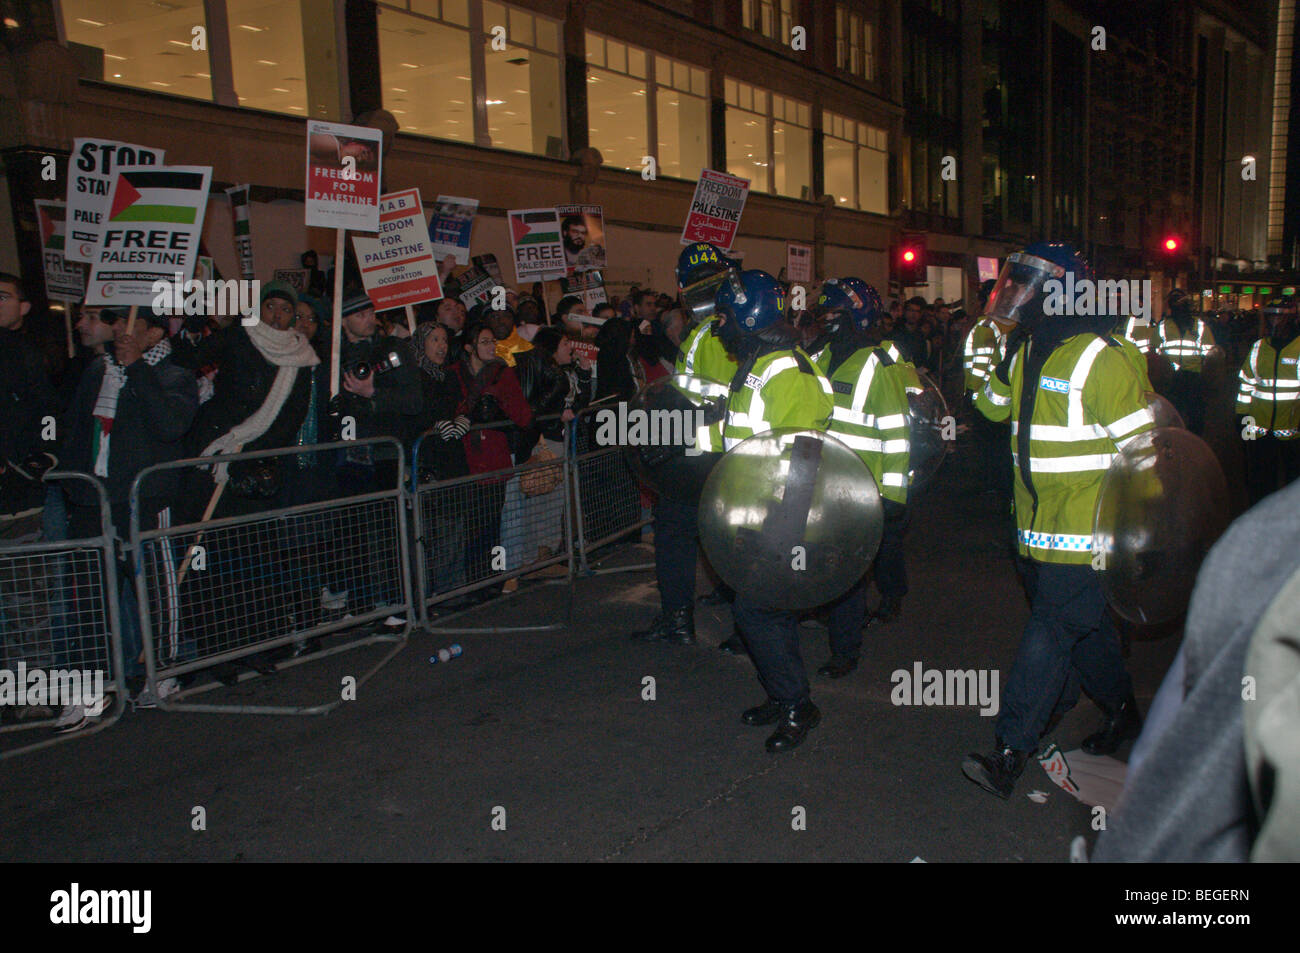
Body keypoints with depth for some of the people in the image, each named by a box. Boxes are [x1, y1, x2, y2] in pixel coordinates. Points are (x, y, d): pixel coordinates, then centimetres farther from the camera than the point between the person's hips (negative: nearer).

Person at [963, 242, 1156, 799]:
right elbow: (994, 407, 25)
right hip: (1039, 526, 8)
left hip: (1085, 531, -8)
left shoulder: (1098, 360, -16)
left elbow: (1141, 444, -13)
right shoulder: (1023, 352, 8)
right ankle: (1123, 711, 43)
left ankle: (1009, 752, 0)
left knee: (1049, 635, -5)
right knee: (1084, 628, 21)